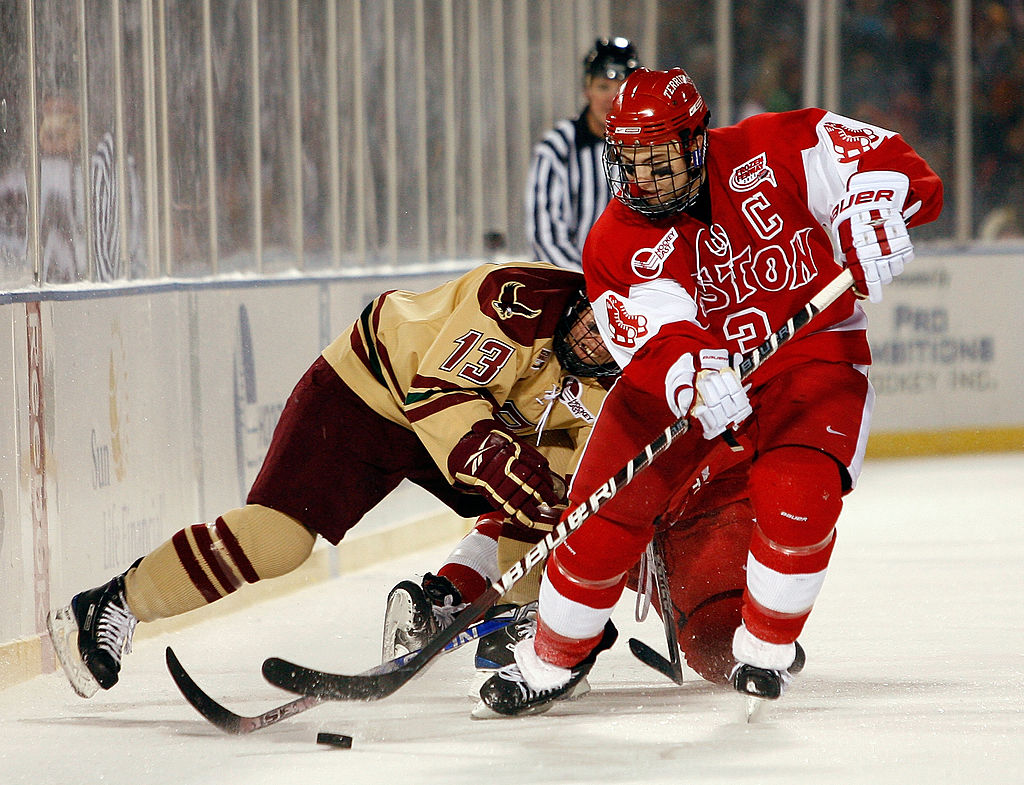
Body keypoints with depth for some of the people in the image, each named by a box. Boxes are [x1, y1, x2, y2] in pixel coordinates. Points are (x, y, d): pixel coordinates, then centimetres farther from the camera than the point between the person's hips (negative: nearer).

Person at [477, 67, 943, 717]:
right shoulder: (617, 244, -11)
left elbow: (890, 162, -14)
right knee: (609, 513, -11)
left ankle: (766, 644, -1)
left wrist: (870, 213, -35)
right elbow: (656, 335, -26)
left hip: (808, 354, -1)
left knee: (794, 494, -28)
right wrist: (689, 378, -48)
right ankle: (553, 661, 12)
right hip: (687, 369, 2)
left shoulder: (768, 153, -14)